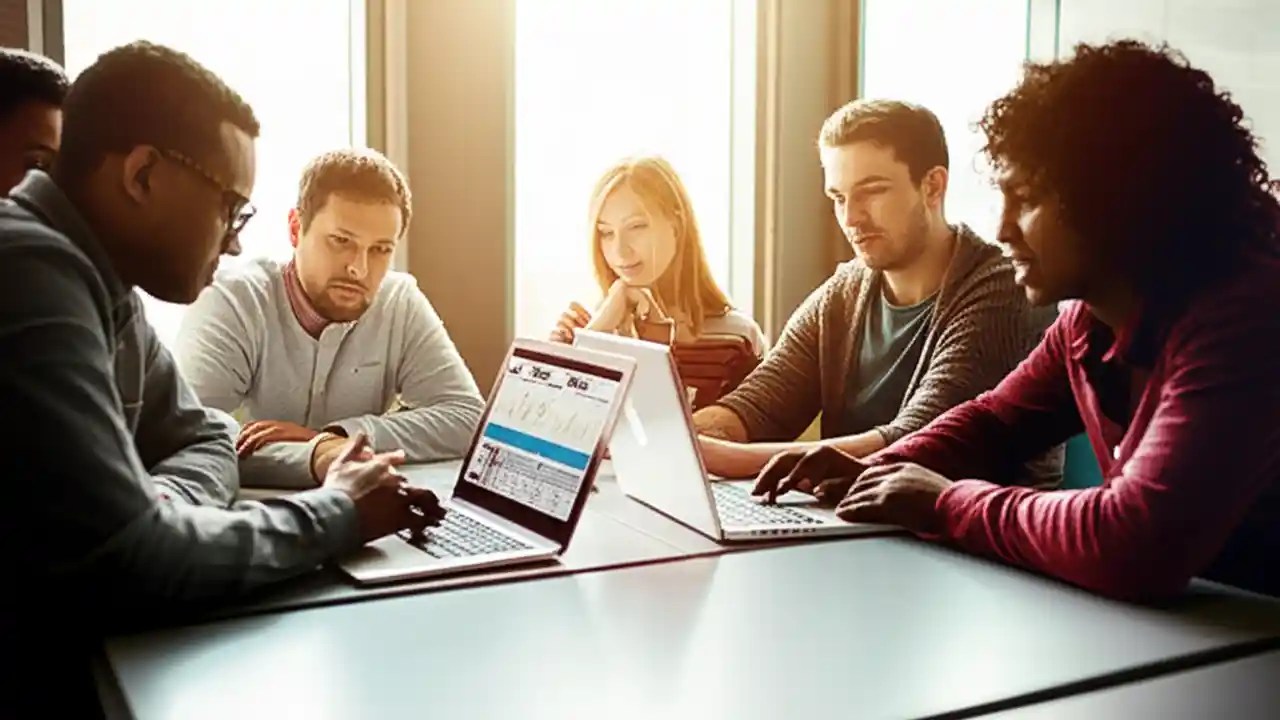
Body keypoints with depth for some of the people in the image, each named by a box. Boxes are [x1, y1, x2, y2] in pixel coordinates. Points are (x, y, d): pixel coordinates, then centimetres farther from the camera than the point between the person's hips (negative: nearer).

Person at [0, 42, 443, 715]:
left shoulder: (95, 277, 7)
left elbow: (201, 444, 13)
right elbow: (117, 563, -29)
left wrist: (156, 509, -10)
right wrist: (334, 514, -15)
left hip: (58, 643, 8)